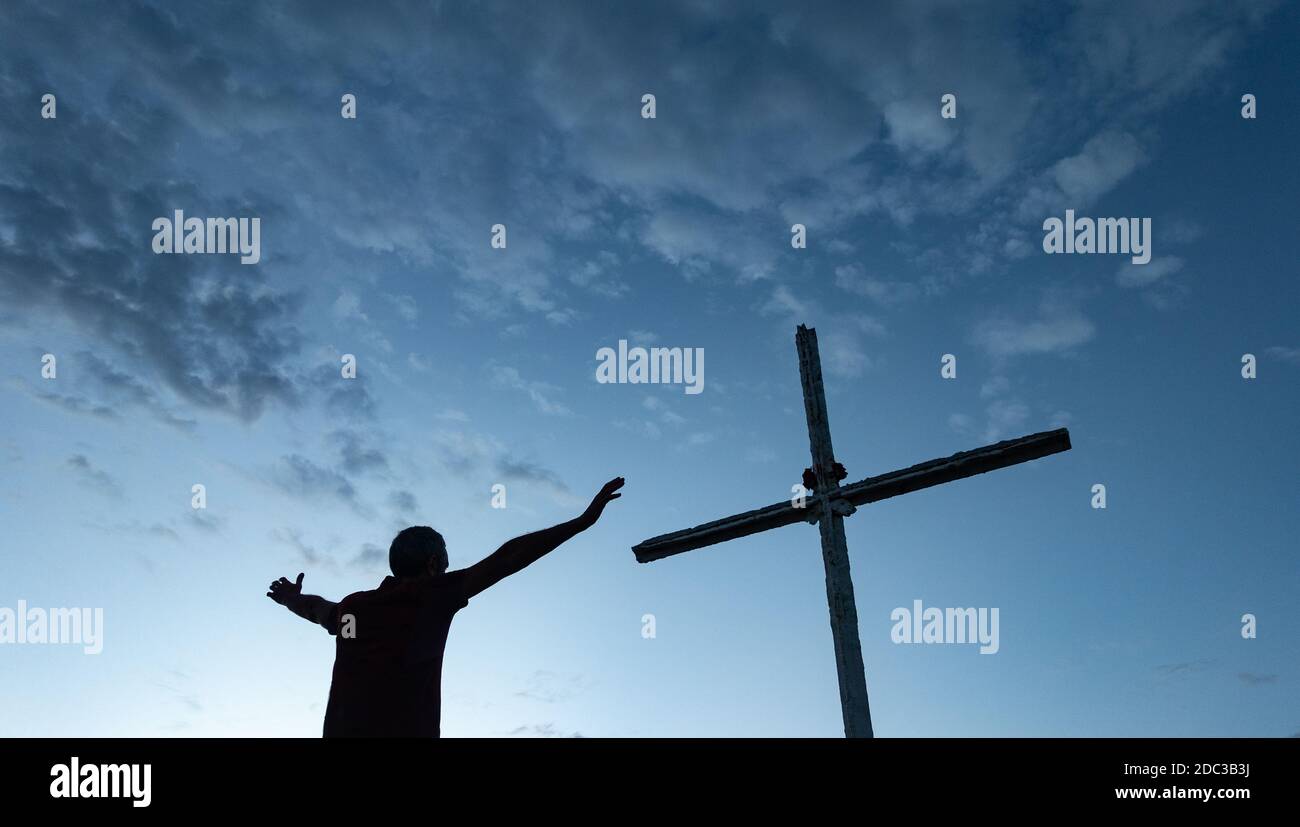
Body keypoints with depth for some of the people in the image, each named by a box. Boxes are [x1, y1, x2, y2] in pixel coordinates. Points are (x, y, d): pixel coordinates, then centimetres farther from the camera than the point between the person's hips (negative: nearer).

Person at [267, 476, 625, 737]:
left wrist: (292, 598, 70)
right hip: (405, 730, -6)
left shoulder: (353, 607, 21)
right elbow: (506, 559, 2)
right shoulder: (431, 595, 6)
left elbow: (317, 609, 45)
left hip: (340, 732, 6)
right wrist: (584, 520, 2)